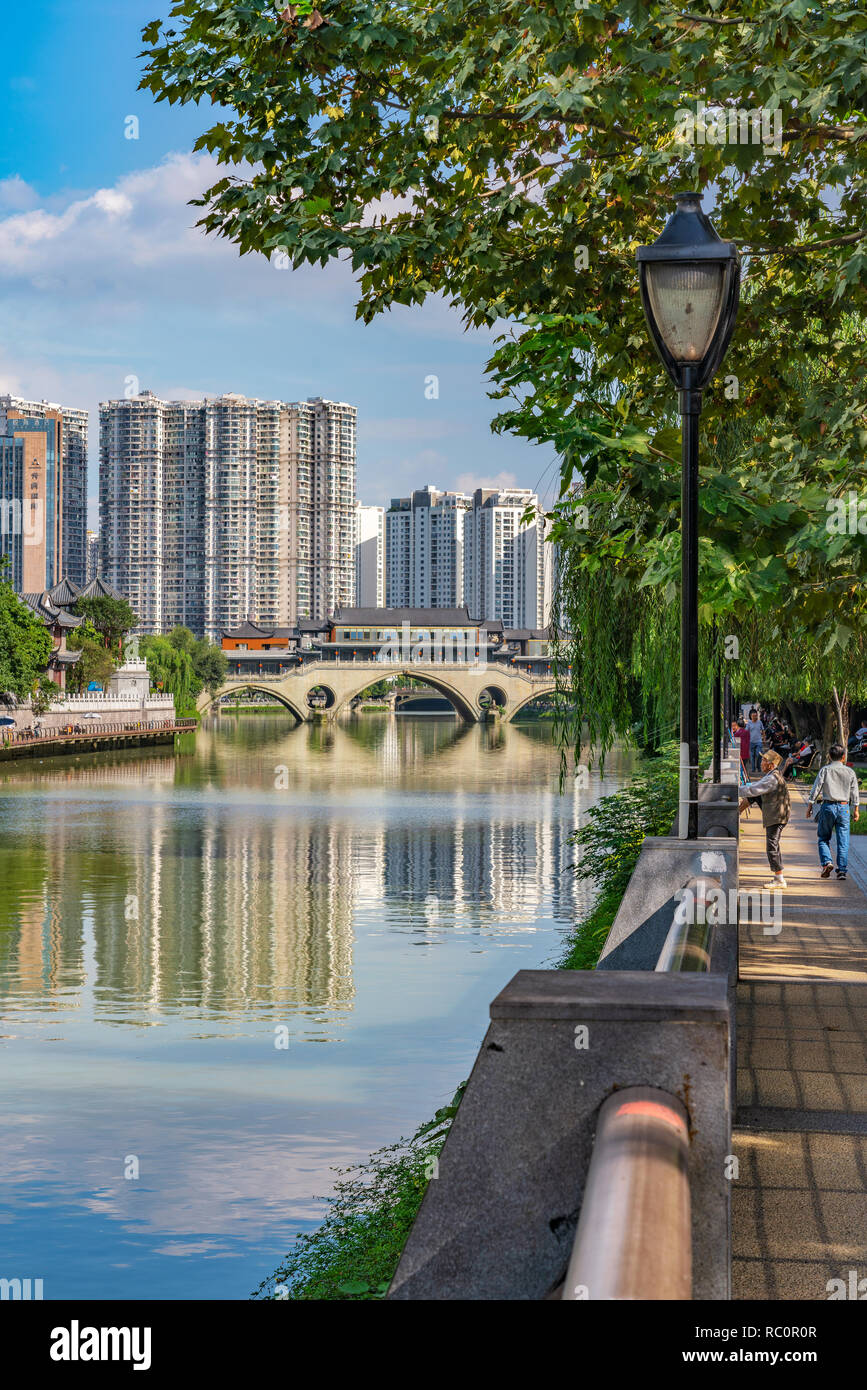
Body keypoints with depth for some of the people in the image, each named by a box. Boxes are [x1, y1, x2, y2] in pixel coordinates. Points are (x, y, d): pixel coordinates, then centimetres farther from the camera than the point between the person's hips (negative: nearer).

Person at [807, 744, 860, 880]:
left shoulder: (825, 770, -4)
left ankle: (826, 862, -8)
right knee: (843, 841, 4)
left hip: (828, 806, -1)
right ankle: (842, 870, 2)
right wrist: (856, 809, 15)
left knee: (823, 838, 11)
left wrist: (810, 806, 3)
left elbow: (816, 789, -4)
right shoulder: (850, 772, 2)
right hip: (843, 808, 1)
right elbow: (854, 792, 6)